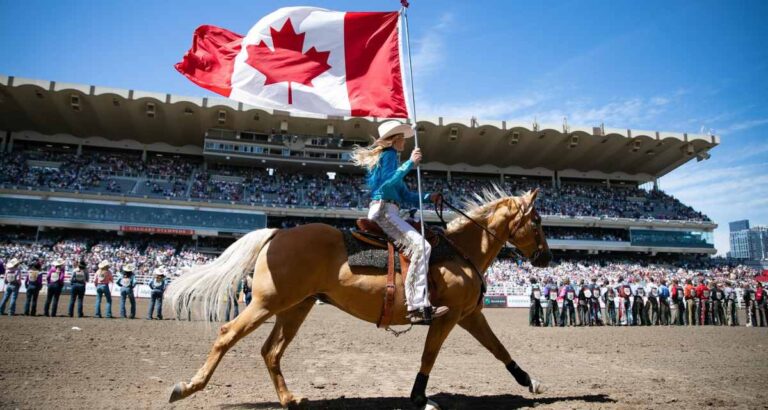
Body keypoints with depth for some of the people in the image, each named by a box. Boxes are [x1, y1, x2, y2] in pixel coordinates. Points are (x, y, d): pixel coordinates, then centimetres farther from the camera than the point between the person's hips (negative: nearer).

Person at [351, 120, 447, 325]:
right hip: (384, 210, -10)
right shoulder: (389, 154, -1)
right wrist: (410, 163, -18)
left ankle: (420, 303, -5)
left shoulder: (387, 156, 27)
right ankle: (417, 306, -29)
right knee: (420, 245, -23)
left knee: (419, 244, 7)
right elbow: (387, 183, -19)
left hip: (382, 211, 10)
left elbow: (406, 196, 25)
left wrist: (428, 197, 15)